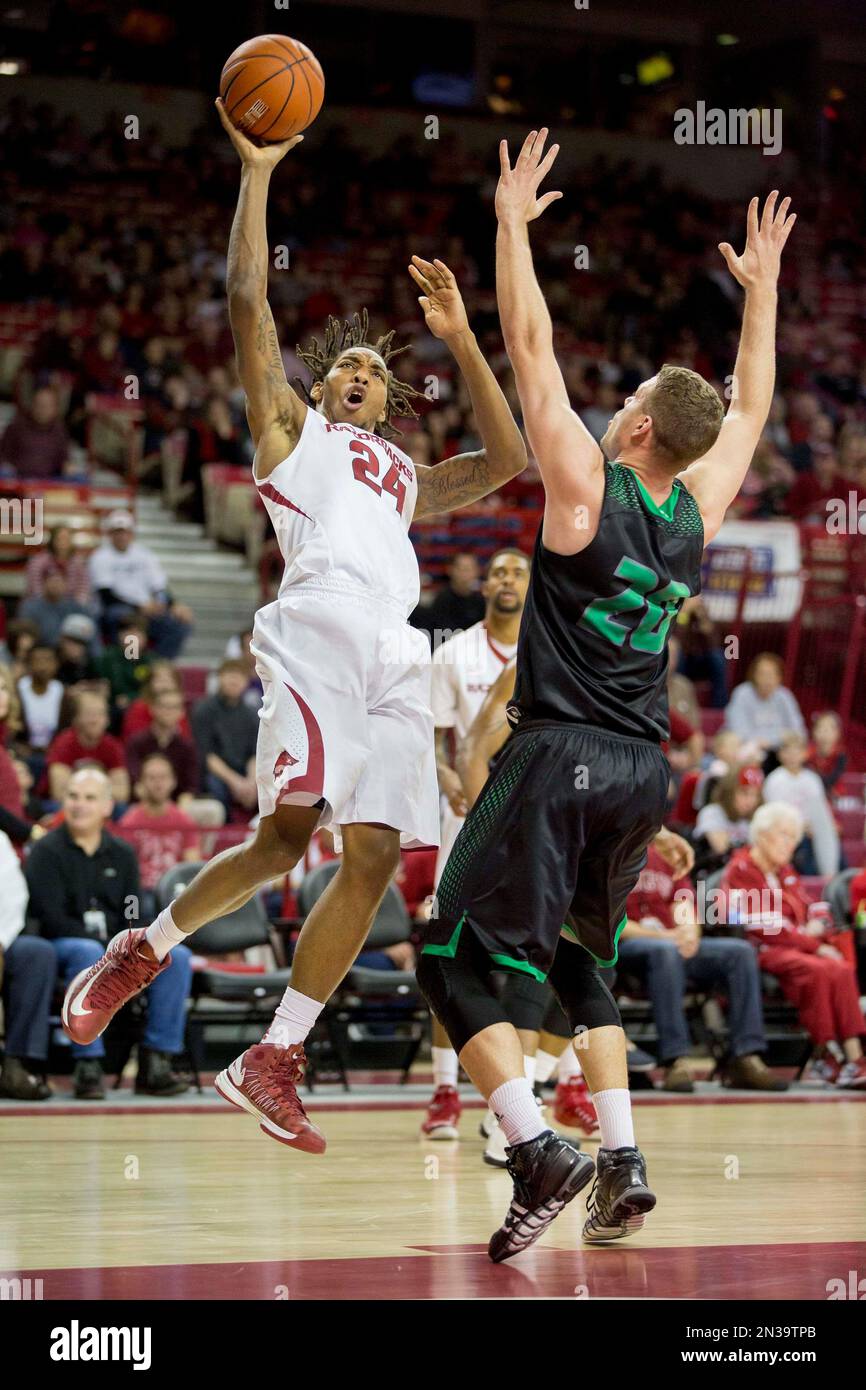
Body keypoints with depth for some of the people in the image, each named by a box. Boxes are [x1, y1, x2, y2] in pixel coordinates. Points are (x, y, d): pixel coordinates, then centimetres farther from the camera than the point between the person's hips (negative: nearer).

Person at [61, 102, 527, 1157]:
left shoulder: (405, 478, 37)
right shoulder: (291, 426, 23)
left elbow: (505, 460, 29)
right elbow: (248, 300, 14)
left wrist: (458, 339, 28)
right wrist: (257, 171, 15)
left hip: (396, 654, 6)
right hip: (320, 626, -6)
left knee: (373, 858, -7)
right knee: (287, 835, -20)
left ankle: (272, 1060, -6)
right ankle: (142, 951, 1)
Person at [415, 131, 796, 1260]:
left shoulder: (585, 482, -9)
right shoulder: (698, 509, 7)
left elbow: (533, 346, -6)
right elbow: (750, 410, 24)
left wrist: (513, 221, 1)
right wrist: (763, 288, 32)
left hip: (560, 756, -7)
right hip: (644, 772, 7)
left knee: (460, 960, -2)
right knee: (575, 958, 23)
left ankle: (539, 1153, -19)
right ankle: (622, 1160, 11)